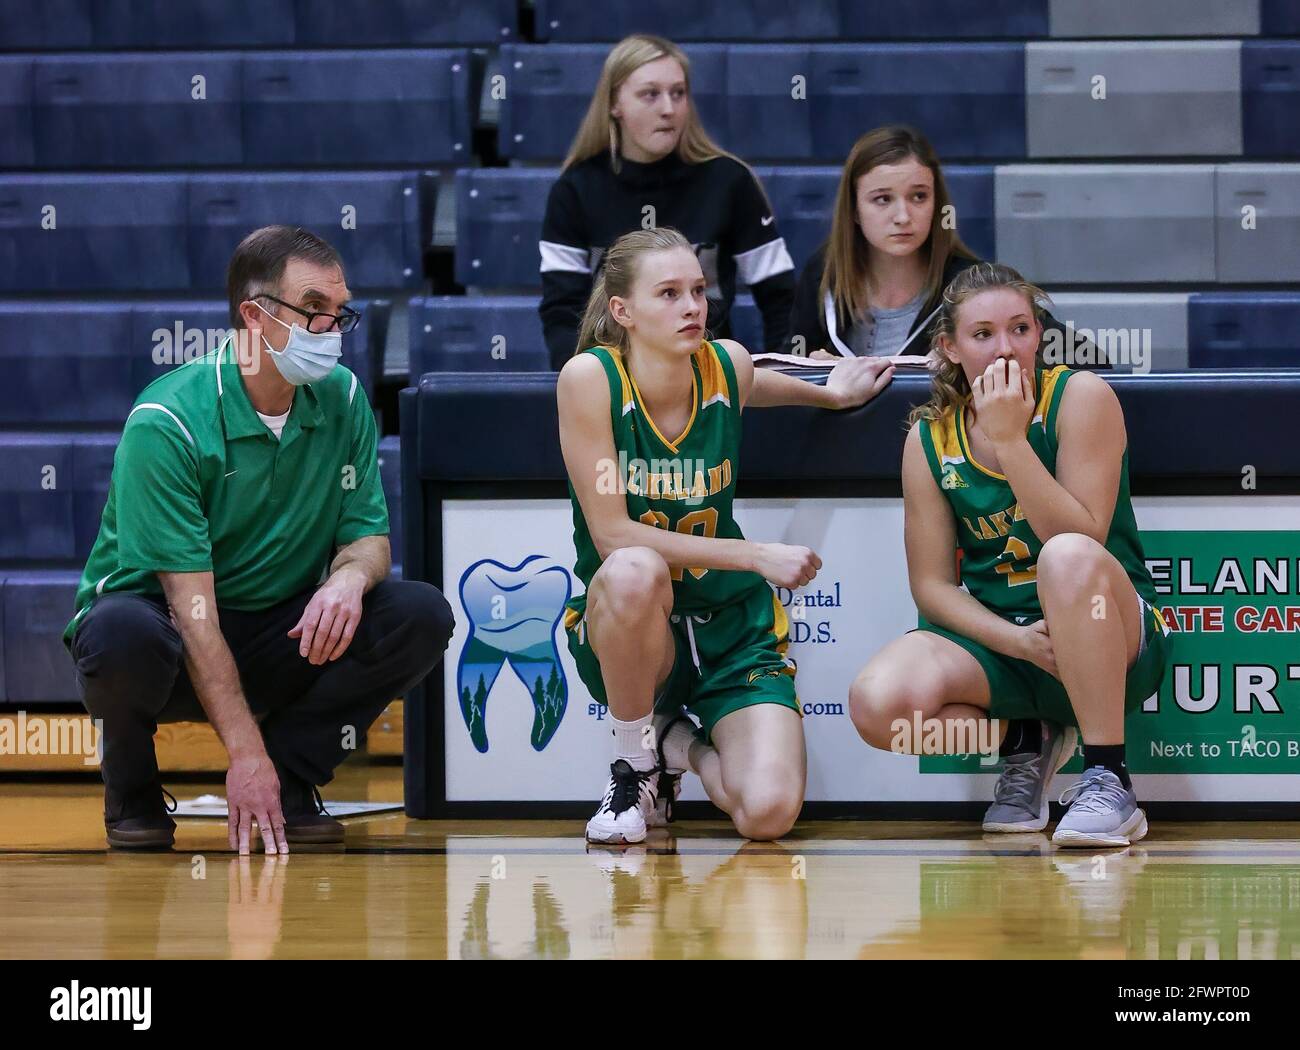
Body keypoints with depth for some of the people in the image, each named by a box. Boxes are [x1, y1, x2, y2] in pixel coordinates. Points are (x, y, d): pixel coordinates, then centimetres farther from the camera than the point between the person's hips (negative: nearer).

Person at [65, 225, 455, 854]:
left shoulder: (343, 401, -2)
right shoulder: (165, 421, -20)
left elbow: (369, 535, 5)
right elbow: (191, 602, -24)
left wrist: (350, 574, -24)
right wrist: (244, 751, -32)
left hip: (283, 637, 5)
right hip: (170, 626, -5)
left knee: (421, 617, -18)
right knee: (124, 634, -39)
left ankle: (289, 780, -2)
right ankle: (132, 795, -6)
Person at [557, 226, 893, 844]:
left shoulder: (728, 367, -6)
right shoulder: (590, 378, -17)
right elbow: (612, 534, -20)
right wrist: (757, 556, -22)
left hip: (729, 625, 3)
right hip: (622, 631, -3)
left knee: (769, 812, -22)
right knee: (635, 572, -40)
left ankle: (682, 746, 15)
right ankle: (635, 765, -12)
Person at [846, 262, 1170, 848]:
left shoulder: (1079, 397, -8)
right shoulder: (930, 439, 1)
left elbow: (1080, 541, -18)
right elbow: (932, 584, 1)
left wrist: (1010, 440, -24)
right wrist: (1017, 642, -16)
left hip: (1110, 642, -3)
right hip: (994, 637, 3)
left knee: (1068, 557, -39)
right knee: (878, 704, -27)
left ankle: (1109, 783, -26)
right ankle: (1024, 741, 6)